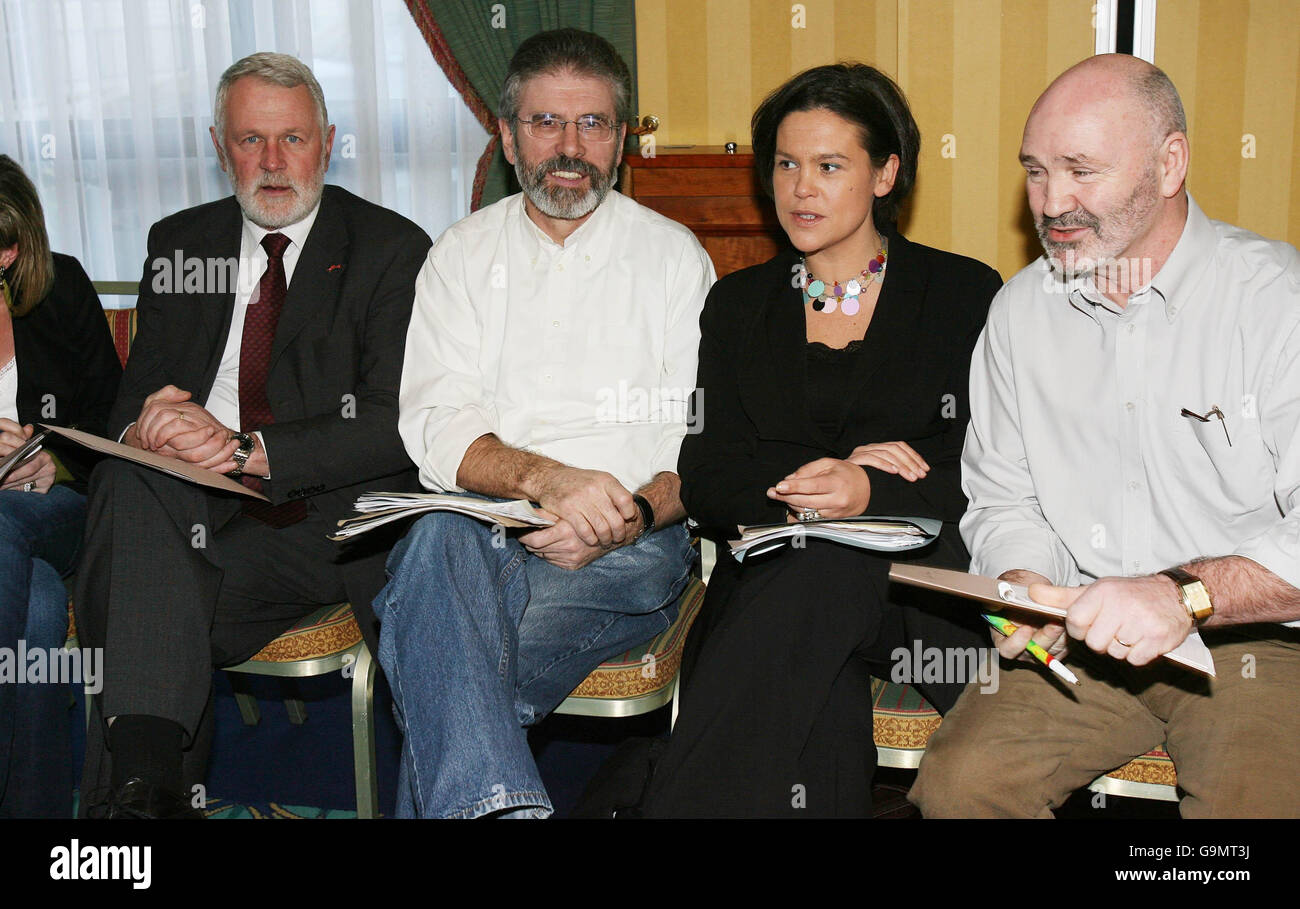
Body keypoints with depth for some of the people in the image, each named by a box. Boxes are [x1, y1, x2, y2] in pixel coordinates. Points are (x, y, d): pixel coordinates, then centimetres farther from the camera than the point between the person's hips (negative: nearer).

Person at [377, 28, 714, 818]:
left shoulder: (674, 256, 12)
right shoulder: (462, 255, 15)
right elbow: (434, 426, 1)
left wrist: (631, 516, -17)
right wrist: (544, 477, -20)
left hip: (630, 547, -1)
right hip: (476, 526, 2)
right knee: (438, 540, -36)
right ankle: (496, 805, -45)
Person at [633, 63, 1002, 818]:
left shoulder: (965, 295, 8)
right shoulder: (738, 306, 16)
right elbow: (705, 484, 7)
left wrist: (873, 492, -19)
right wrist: (822, 476, -12)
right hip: (773, 574, 1)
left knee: (830, 570, -36)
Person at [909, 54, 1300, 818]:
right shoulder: (1020, 312, 8)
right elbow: (1003, 498, 13)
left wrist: (1186, 595, -30)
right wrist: (1024, 587, -7)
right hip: (1085, 641, 4)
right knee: (958, 780, -18)